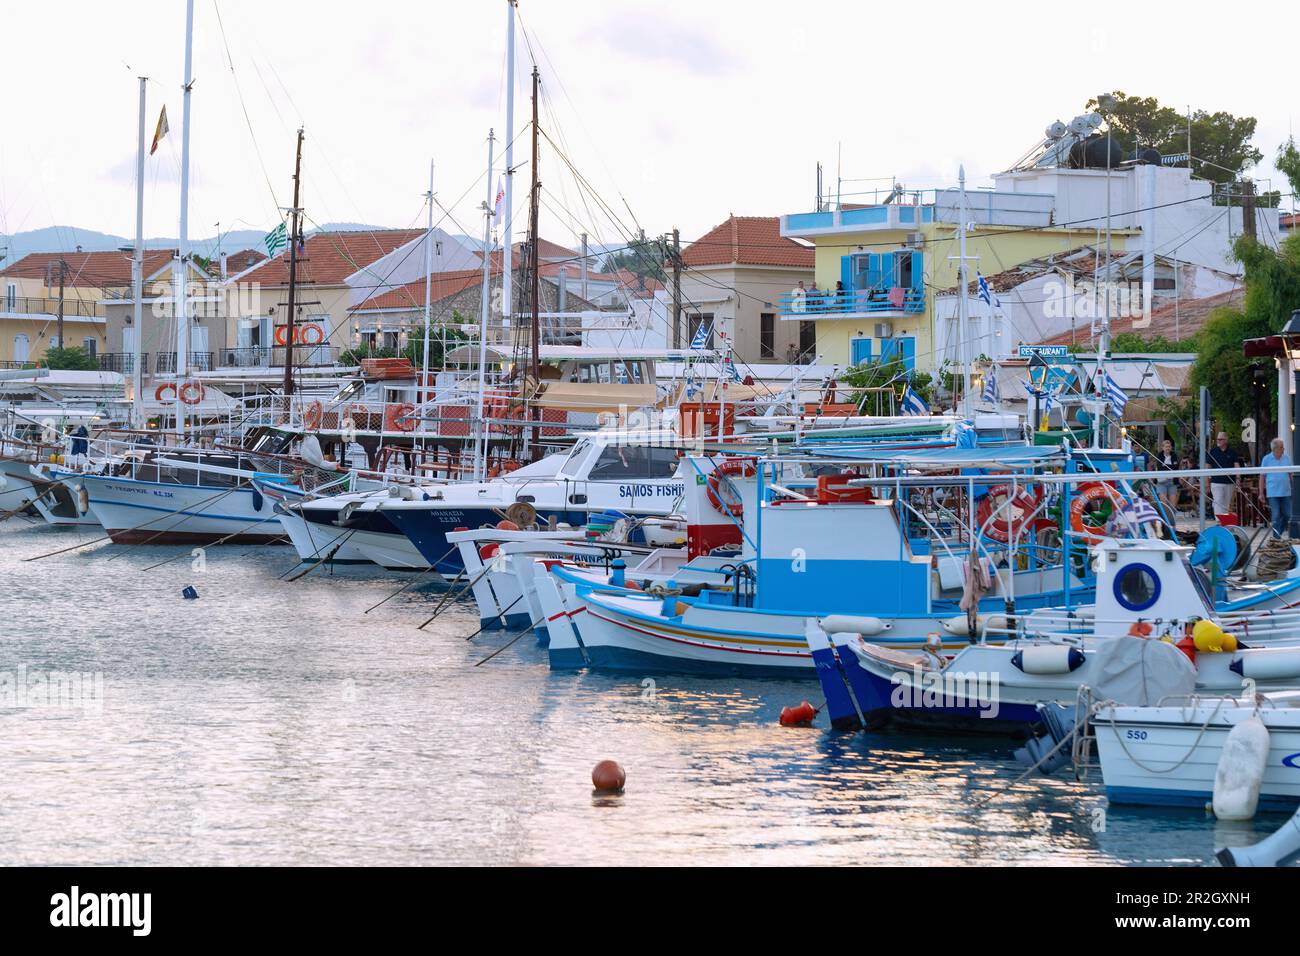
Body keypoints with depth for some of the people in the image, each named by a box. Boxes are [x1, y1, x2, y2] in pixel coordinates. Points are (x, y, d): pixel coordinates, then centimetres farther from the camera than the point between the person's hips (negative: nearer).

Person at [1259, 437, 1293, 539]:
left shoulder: (1287, 458, 8)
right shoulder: (1266, 459, -1)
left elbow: (1290, 475, 15)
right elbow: (1262, 477, 2)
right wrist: (1261, 493, 0)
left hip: (1286, 492, 3)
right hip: (1273, 492, -3)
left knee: (1287, 515, 4)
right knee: (1276, 516, -5)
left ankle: (1281, 532, 25)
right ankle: (1277, 537, 1)